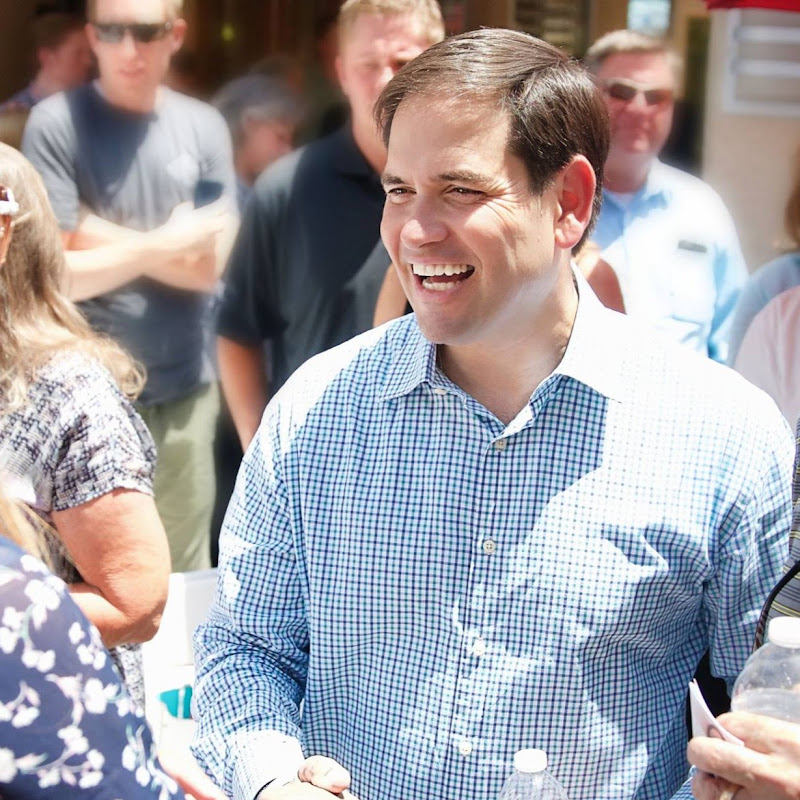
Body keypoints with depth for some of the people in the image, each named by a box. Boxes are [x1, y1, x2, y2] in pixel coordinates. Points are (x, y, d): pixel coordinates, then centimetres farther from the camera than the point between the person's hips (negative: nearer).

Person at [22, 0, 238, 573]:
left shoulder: (205, 127, 3)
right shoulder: (56, 124, -7)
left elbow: (208, 264, -5)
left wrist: (99, 235, -10)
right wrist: (157, 246, -11)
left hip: (186, 392, 3)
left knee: (185, 573, 15)